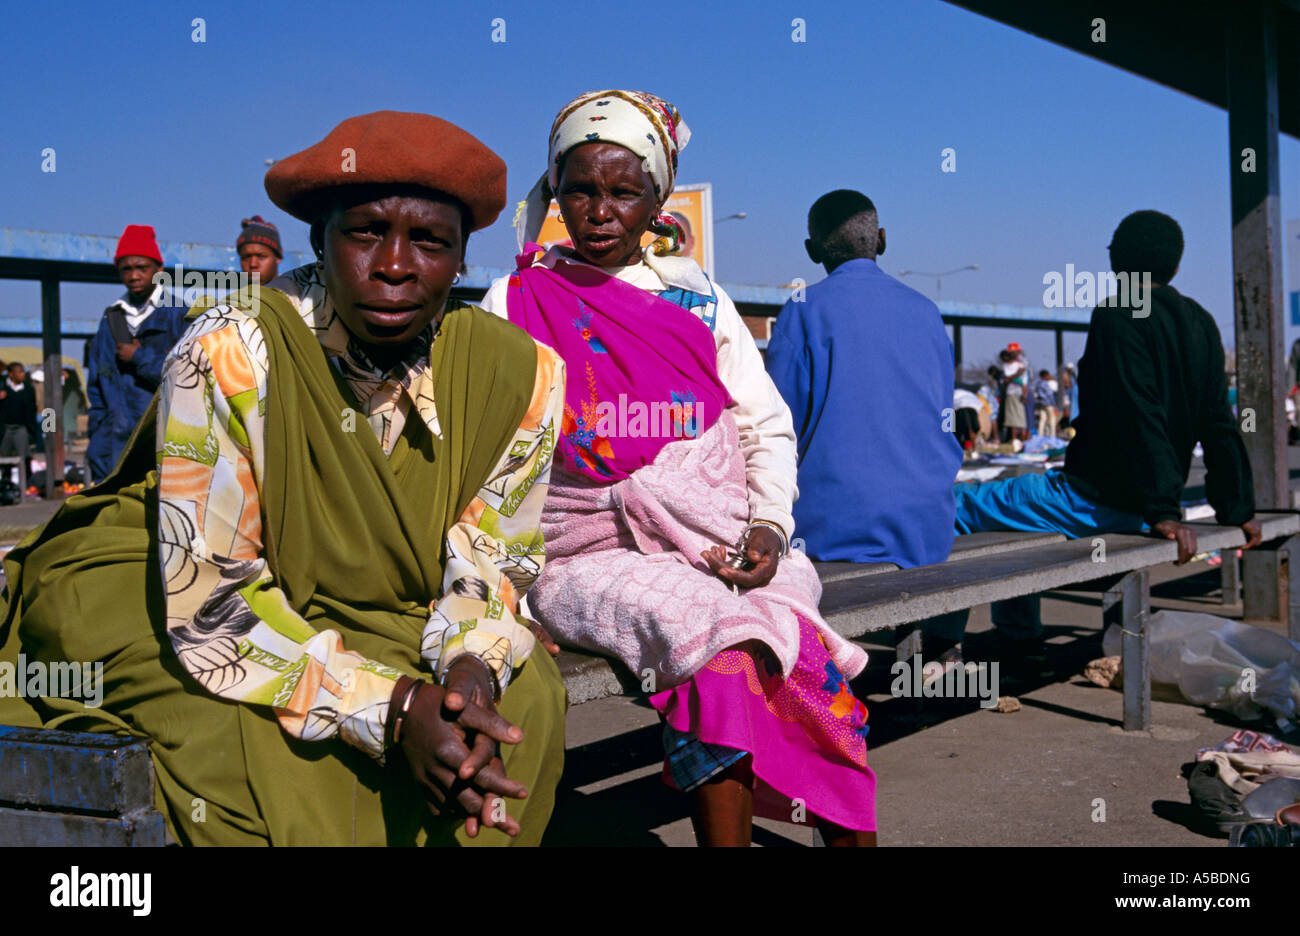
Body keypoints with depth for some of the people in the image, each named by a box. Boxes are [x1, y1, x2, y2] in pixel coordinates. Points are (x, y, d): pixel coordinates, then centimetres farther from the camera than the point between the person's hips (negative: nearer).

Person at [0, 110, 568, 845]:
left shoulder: (521, 375, -12)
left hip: (356, 615, 4)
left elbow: (492, 561, -3)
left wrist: (473, 667, -26)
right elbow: (204, 603, -24)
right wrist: (392, 707, -33)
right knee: (258, 754, -31)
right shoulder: (228, 357, -25)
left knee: (524, 695, -18)